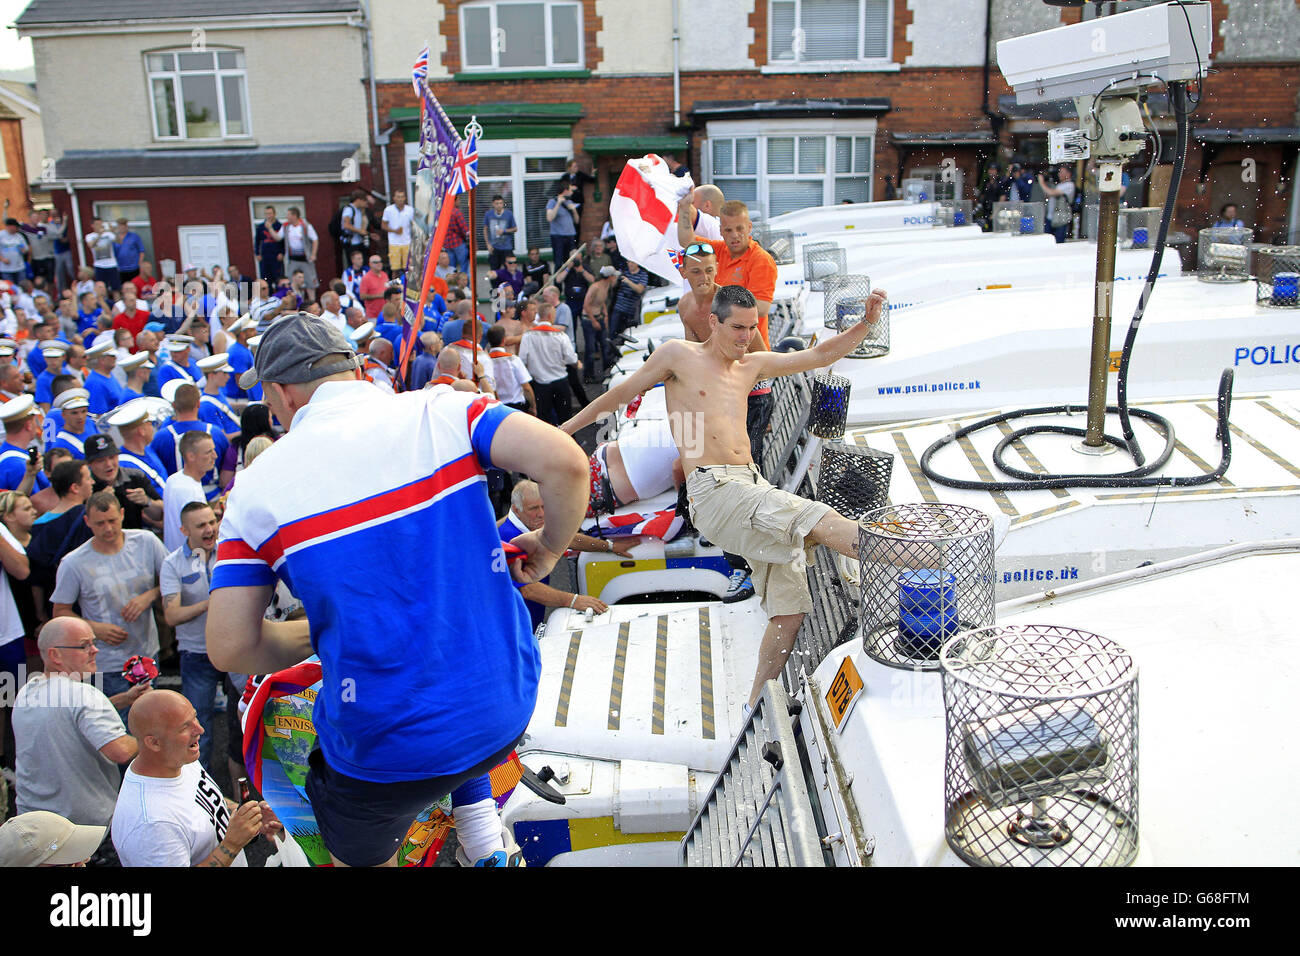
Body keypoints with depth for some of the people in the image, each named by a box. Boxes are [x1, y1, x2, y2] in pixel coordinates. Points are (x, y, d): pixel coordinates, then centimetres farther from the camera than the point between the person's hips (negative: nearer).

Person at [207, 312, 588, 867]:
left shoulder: (258, 487, -4)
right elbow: (564, 461, -17)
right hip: (507, 709, 2)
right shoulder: (439, 411, -4)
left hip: (385, 753, -2)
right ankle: (473, 807, 30)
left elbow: (229, 649, -5)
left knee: (361, 857, 29)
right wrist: (550, 546, 2)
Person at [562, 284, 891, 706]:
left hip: (756, 490, 7)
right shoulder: (678, 354, 8)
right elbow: (621, 393, 16)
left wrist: (866, 323, 10)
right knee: (812, 518, -29)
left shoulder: (751, 365, 24)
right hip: (714, 492, -7)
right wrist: (564, 429, 21)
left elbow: (819, 356, 24)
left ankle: (756, 707, 10)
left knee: (789, 609, 1)